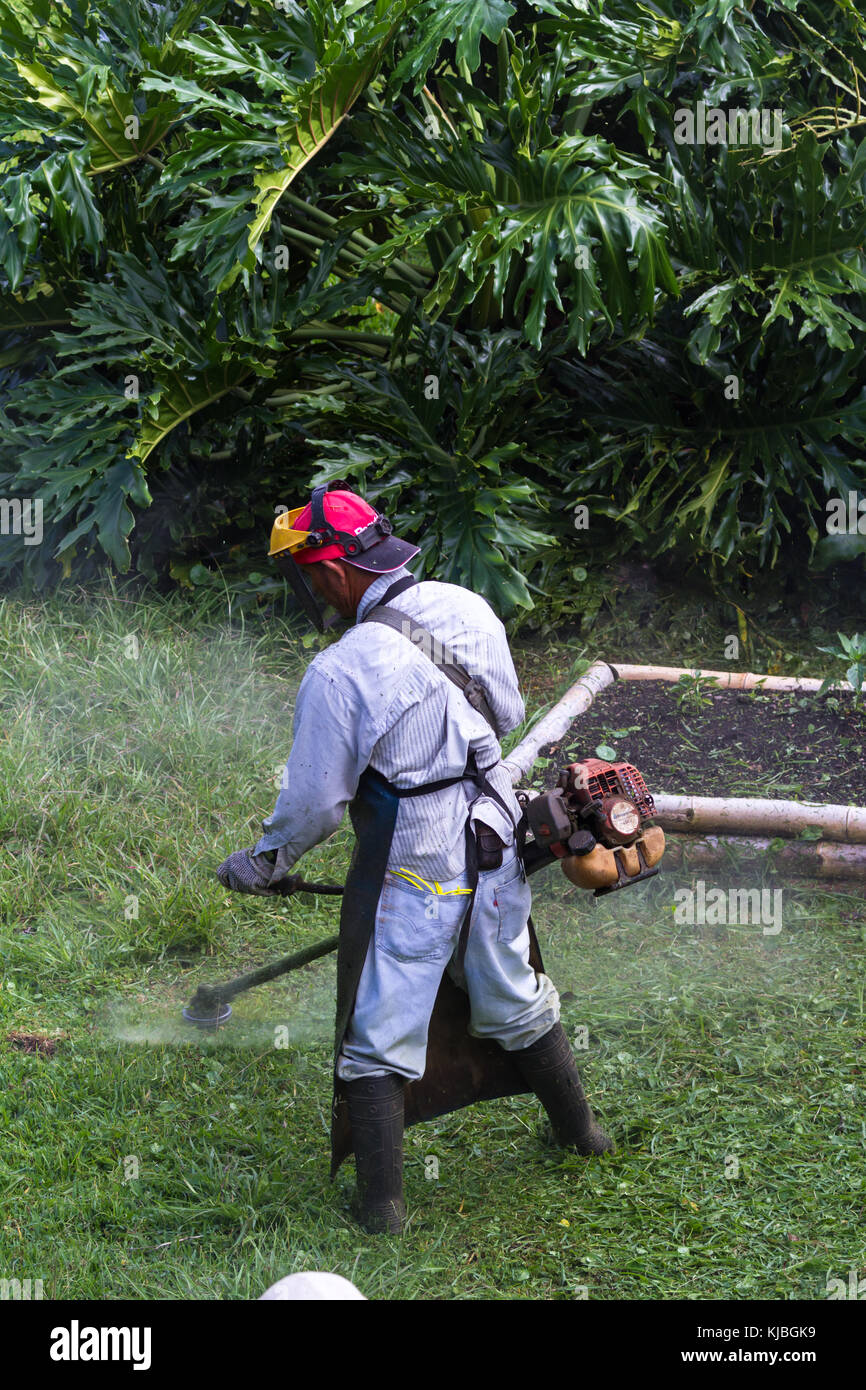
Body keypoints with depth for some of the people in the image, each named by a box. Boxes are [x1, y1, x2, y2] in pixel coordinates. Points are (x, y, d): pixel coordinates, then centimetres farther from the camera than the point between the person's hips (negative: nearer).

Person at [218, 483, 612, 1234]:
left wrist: (261, 864, 2)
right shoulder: (468, 609, -4)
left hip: (412, 870, -6)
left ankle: (383, 1202, 8)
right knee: (515, 1001, 25)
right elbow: (509, 714, 11)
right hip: (495, 842, 7)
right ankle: (580, 1130, 41)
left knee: (379, 1038, 5)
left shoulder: (340, 671, -23)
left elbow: (315, 801, -15)